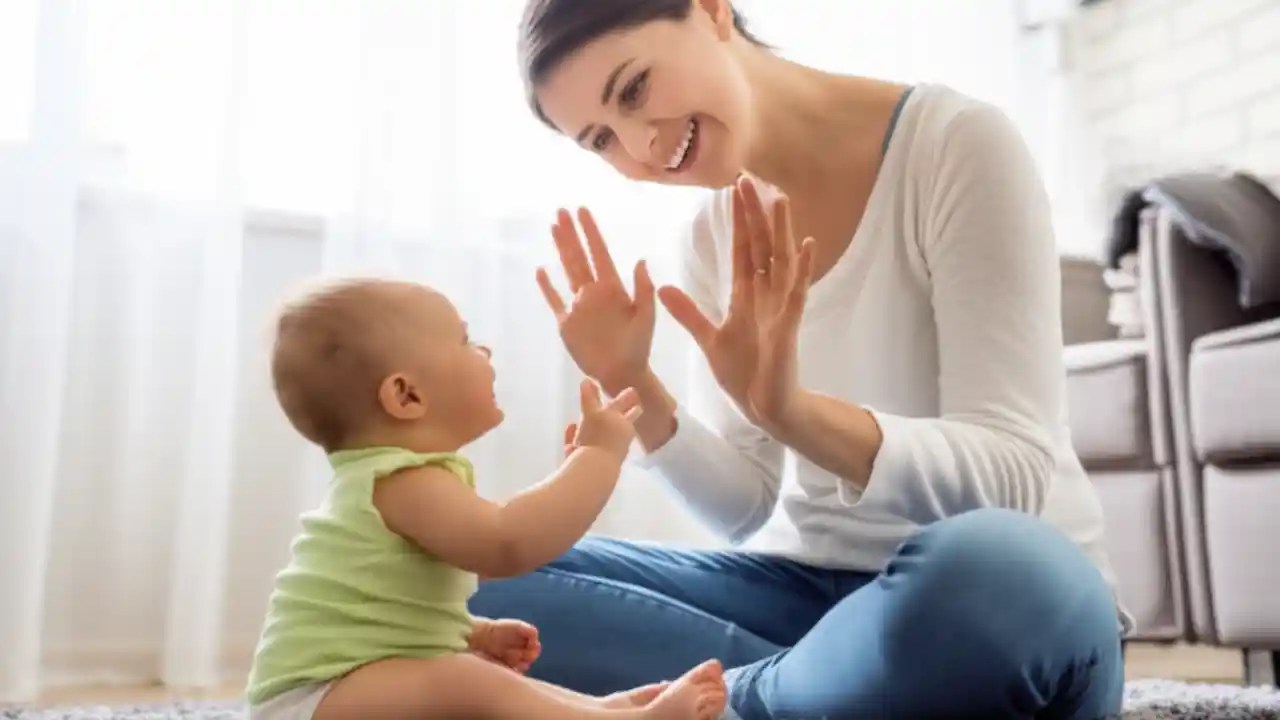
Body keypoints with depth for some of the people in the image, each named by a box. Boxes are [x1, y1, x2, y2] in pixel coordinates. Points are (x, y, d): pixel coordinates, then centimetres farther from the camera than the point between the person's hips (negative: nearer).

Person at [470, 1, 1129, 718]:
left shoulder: (957, 143, -12)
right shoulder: (714, 235, 4)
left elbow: (1012, 476, -18)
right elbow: (751, 509, 4)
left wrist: (791, 409, -33)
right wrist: (632, 389, -13)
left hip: (999, 588, -4)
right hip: (807, 591, 5)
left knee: (983, 573, -41)